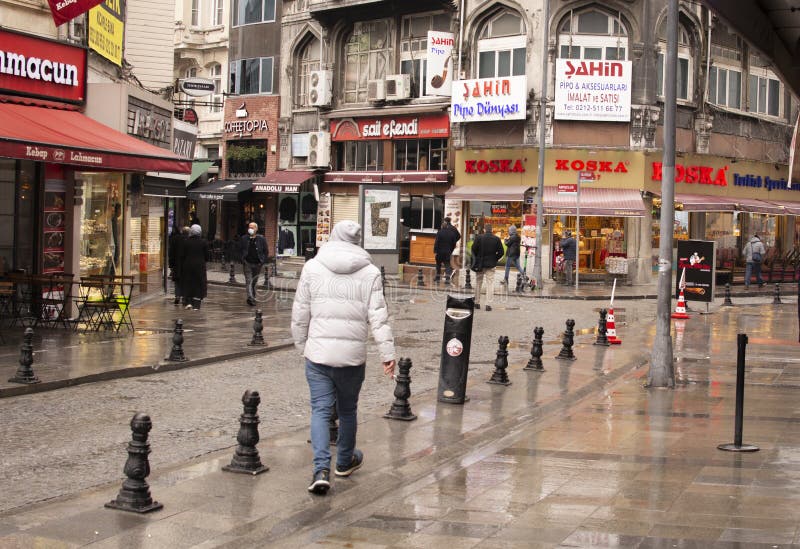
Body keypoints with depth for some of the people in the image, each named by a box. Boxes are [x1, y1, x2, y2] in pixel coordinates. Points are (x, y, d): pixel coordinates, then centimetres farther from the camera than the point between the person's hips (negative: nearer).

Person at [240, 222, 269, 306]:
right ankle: (250, 298, -21)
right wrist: (243, 259, 1)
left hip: (257, 264, 1)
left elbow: (266, 251, 4)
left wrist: (263, 261, -6)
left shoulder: (261, 239, 0)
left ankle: (253, 297, 25)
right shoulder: (244, 238, 3)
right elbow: (240, 249, 14)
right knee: (248, 281, -12)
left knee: (254, 282, 12)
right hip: (248, 263, -1)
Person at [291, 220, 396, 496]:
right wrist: (387, 353, -5)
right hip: (353, 354, 1)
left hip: (318, 352, 0)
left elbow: (300, 313, 2)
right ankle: (345, 461, 36)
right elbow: (378, 317, -7)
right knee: (347, 409, 18)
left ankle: (321, 469, -12)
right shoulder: (370, 273, -2)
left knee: (320, 409, 2)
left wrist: (301, 344, 14)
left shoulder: (312, 267, -1)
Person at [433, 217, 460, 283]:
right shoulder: (452, 233, 2)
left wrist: (435, 251, -9)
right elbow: (454, 243, 7)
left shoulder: (439, 232, -9)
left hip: (440, 251, -2)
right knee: (447, 264, 1)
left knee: (438, 264, 15)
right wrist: (451, 250, 16)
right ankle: (447, 278, -15)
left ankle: (438, 277, 22)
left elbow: (436, 242, -11)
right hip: (448, 252, 2)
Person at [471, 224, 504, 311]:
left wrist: (476, 259, 8)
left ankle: (477, 303, 18)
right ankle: (488, 304, -5)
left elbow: (474, 249, -7)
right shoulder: (496, 239, -4)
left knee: (478, 283, 13)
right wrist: (495, 259, 9)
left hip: (480, 264, 0)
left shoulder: (479, 238, -8)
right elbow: (501, 252, -4)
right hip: (491, 265, 0)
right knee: (490, 284, 3)